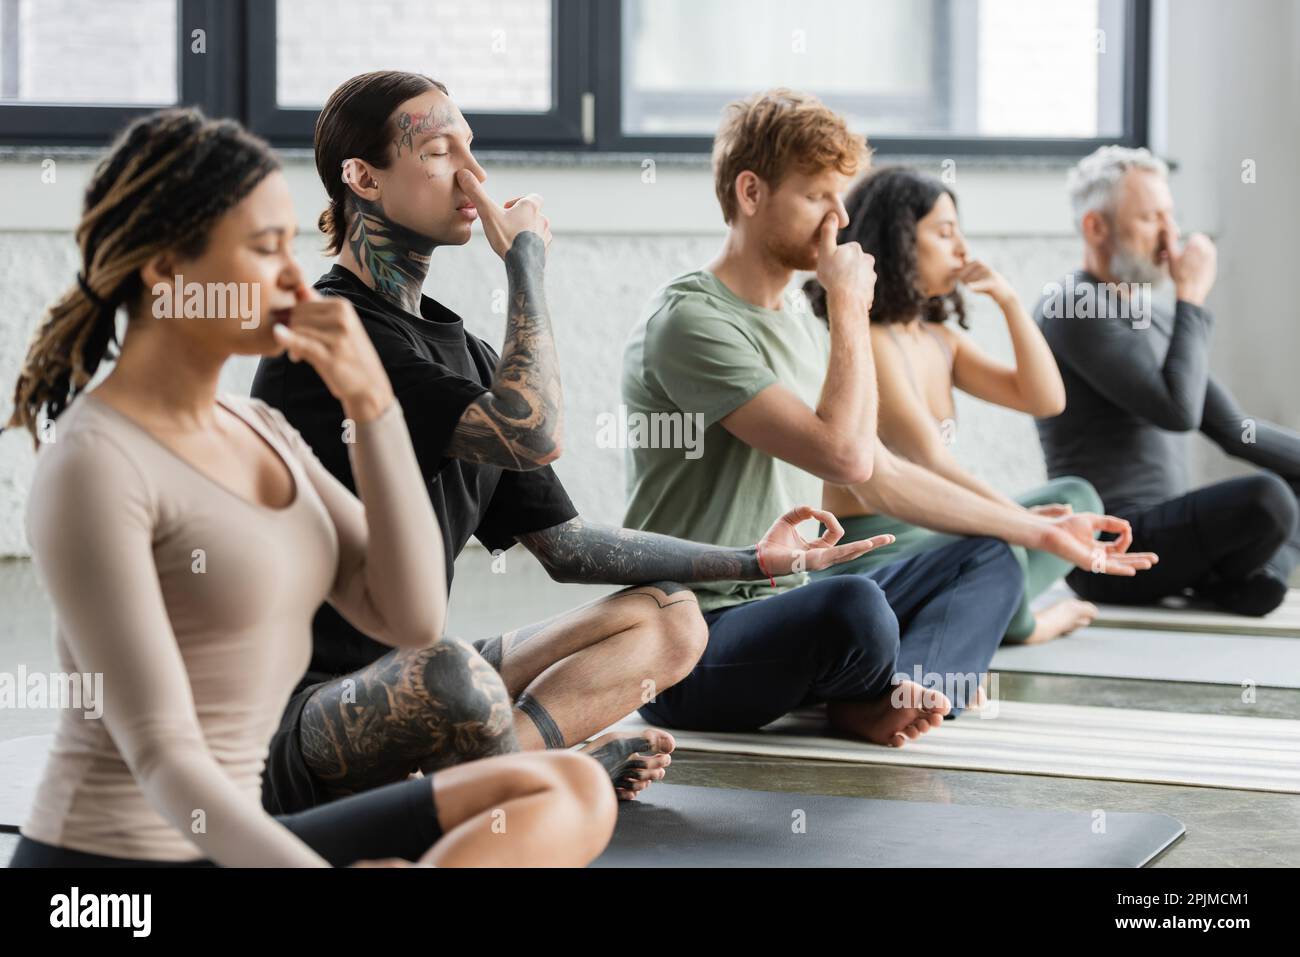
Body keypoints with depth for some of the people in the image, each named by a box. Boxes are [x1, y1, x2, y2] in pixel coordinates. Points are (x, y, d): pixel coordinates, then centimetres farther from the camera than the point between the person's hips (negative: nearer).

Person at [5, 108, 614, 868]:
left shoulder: (259, 432, 12)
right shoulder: (93, 466, -15)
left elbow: (412, 617, 3)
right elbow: (162, 754, -21)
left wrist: (371, 402, -6)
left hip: (222, 845, 9)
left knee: (569, 795, -5)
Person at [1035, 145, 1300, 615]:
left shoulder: (1153, 312, 15)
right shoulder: (1074, 307, -13)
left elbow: (1232, 427, 18)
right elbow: (1179, 411, -22)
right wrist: (1193, 296, -13)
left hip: (1161, 536, 10)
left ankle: (1256, 576, -5)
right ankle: (1214, 583, -1)